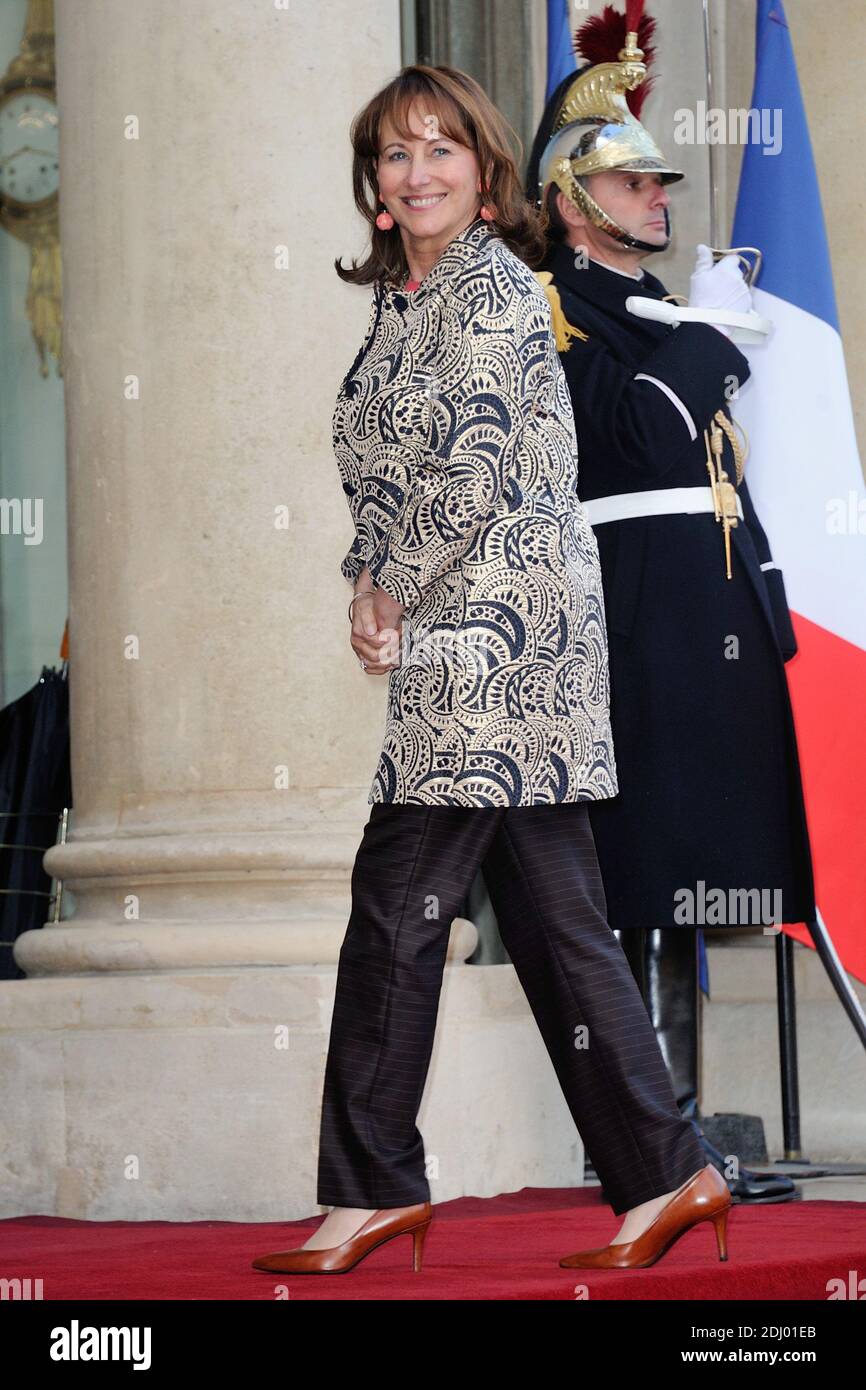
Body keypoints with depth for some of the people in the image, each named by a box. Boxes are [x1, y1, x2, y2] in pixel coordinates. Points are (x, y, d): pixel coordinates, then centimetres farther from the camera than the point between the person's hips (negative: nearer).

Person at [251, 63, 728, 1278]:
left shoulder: (489, 288, -9)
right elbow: (380, 469, 22)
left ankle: (371, 1189, 1)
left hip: (495, 626, -9)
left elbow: (476, 470, -15)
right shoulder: (405, 298, 19)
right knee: (553, 912, 6)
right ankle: (664, 1177, 7)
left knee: (398, 901, -6)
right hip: (470, 641, 9)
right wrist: (372, 585, 5)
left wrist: (395, 594, -6)